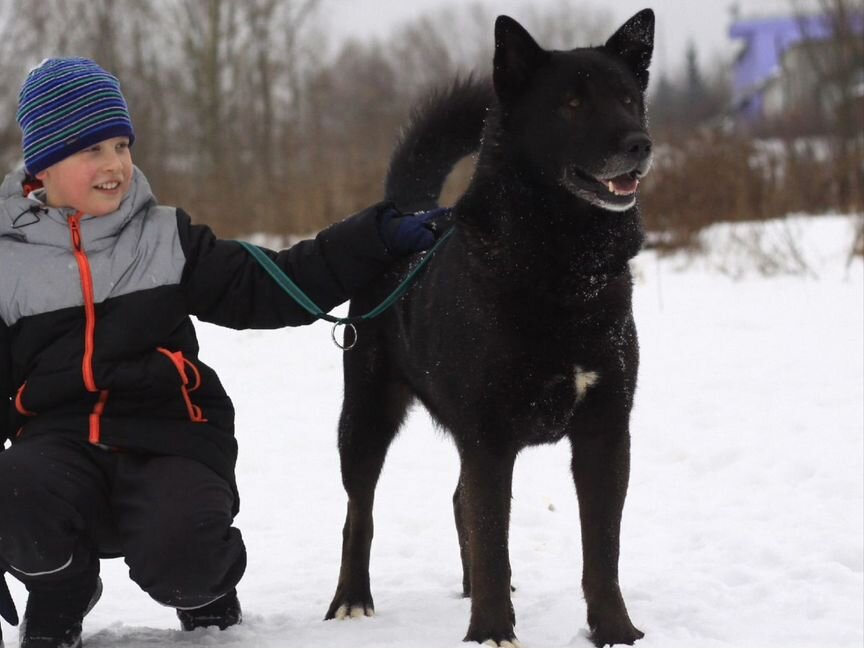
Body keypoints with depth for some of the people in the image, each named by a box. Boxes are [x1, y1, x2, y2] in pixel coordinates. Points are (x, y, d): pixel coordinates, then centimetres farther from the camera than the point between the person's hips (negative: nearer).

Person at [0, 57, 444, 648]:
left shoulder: (166, 238, 12)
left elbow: (268, 289, 7)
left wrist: (380, 238, -3)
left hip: (169, 441, 0)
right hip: (59, 440, 0)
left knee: (179, 562, -29)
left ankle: (209, 589, 12)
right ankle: (60, 591, 2)